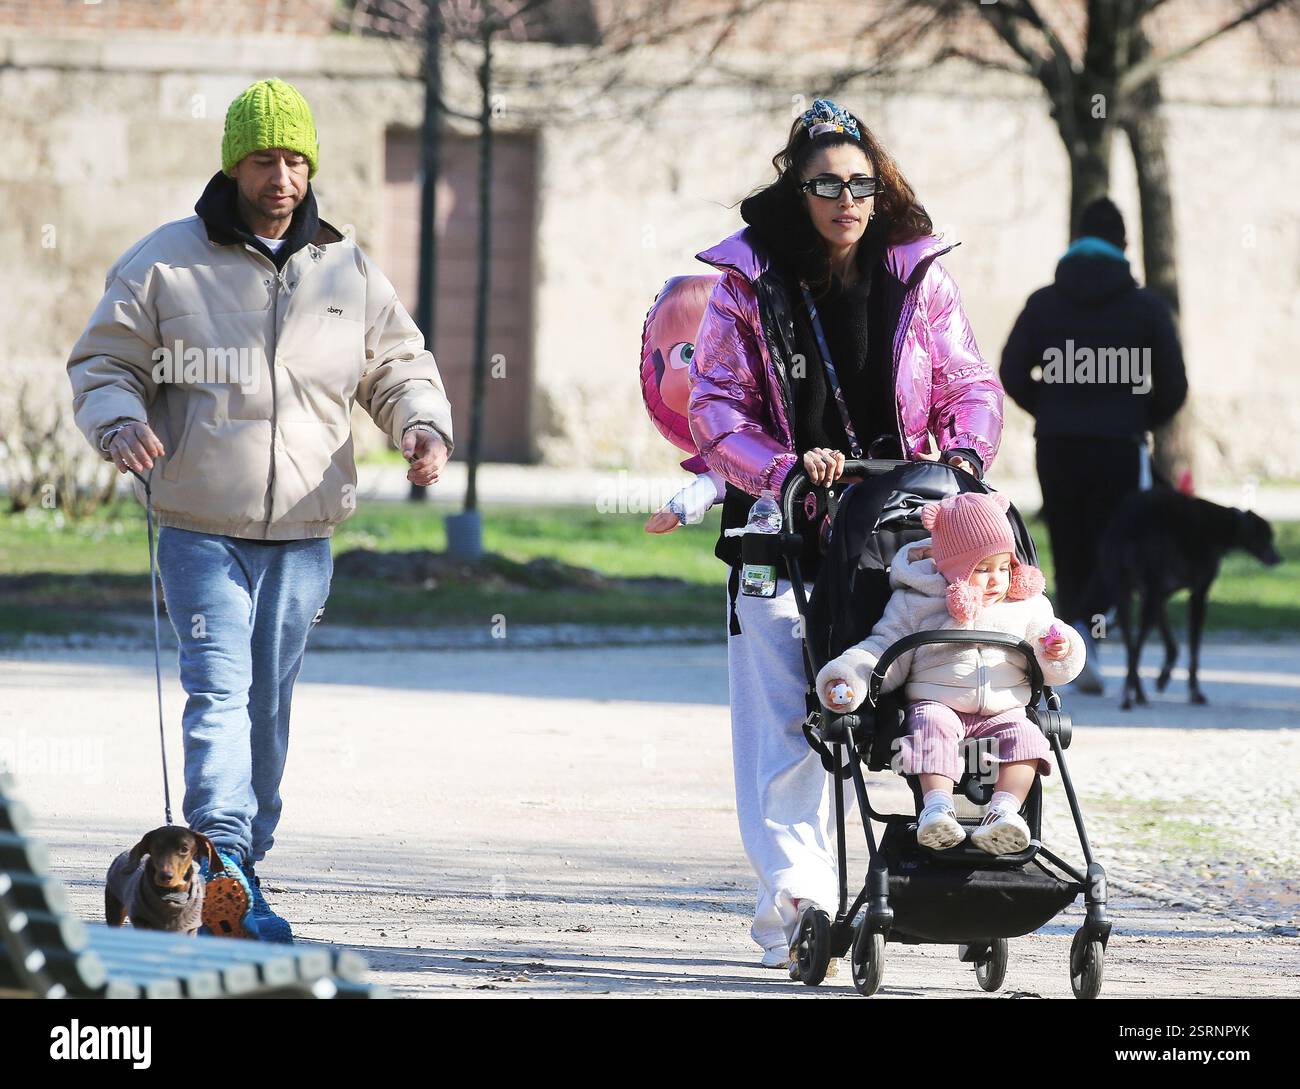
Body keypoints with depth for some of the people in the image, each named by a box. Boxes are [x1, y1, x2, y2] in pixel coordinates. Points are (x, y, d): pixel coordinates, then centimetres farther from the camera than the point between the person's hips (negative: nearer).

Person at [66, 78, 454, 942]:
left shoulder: (347, 272, 9)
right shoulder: (166, 263, 0)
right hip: (201, 528, -3)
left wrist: (425, 424, -6)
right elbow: (102, 364, 4)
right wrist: (120, 422, -17)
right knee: (220, 688, -17)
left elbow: (399, 367, 16)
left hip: (302, 537, 3)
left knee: (269, 708, 10)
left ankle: (243, 867, 20)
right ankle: (220, 858, -26)